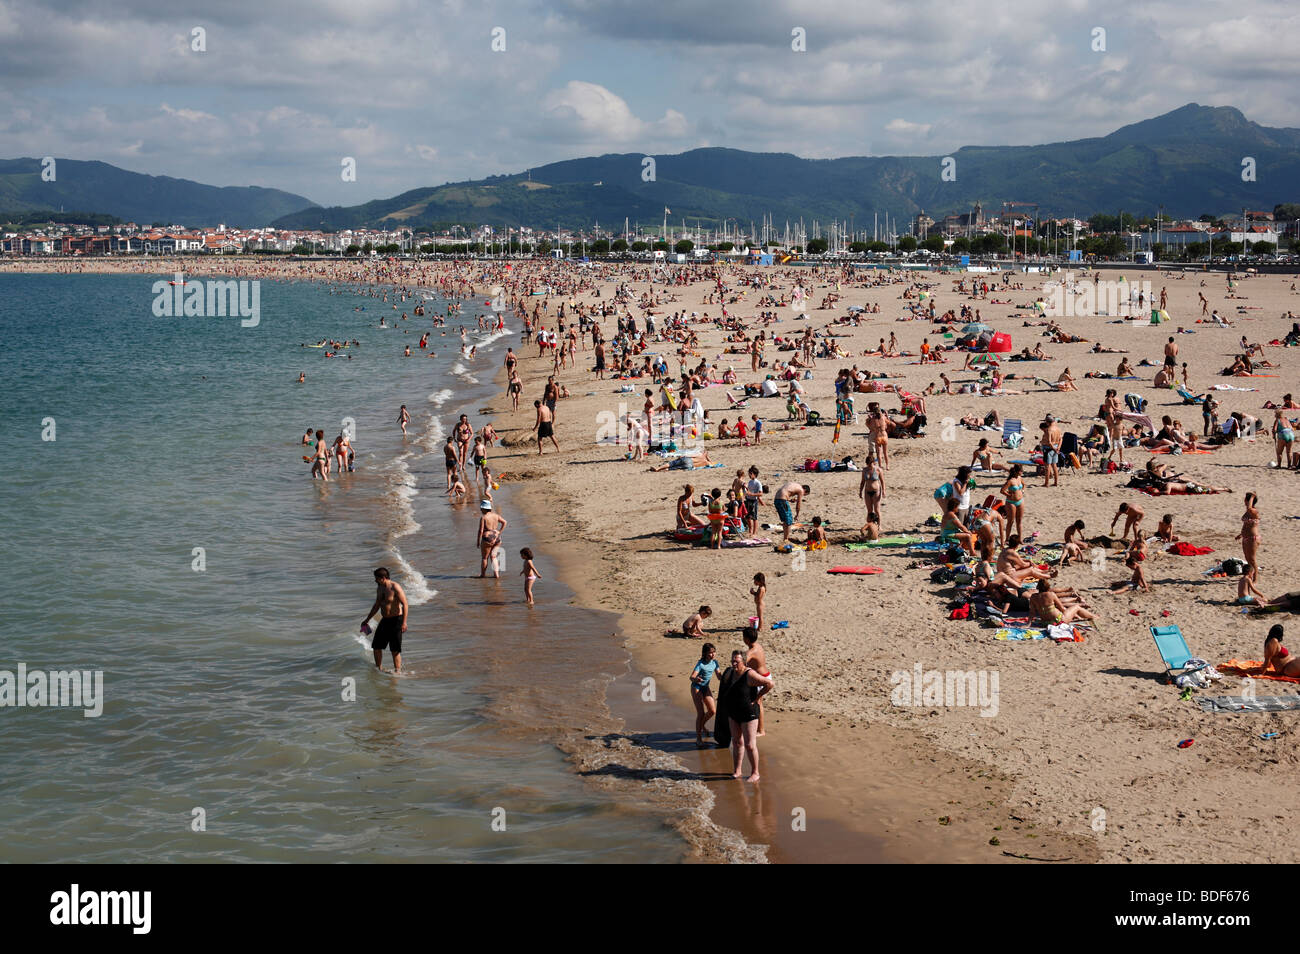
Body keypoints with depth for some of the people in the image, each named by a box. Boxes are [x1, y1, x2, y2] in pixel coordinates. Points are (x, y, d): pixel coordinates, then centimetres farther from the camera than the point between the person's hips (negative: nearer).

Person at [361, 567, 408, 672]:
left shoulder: (395, 587, -17)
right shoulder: (379, 588, 8)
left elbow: (405, 605, -20)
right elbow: (377, 606, 21)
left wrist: (404, 622, -26)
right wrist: (367, 619, 23)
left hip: (395, 620, -8)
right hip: (384, 620, 8)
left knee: (395, 649, -5)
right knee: (376, 646, 10)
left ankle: (397, 671, 2)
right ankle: (378, 669, 24)